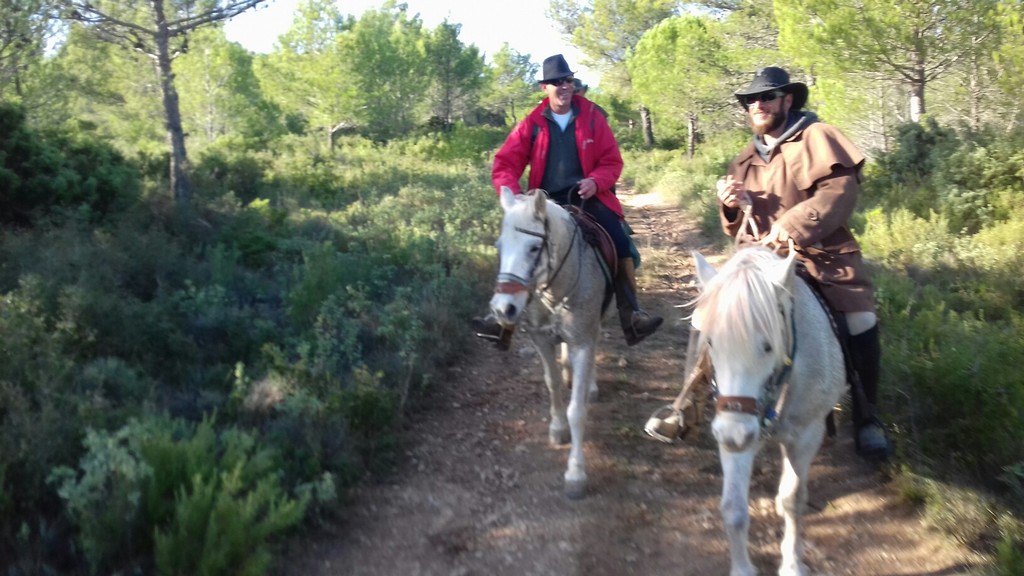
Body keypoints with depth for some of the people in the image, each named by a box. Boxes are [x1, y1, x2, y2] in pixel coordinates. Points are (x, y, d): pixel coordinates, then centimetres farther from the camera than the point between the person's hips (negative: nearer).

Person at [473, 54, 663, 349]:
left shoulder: (592, 117, 2)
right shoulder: (532, 124, 1)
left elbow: (612, 161, 4)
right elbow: (504, 164, -1)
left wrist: (595, 181, -17)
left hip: (588, 197, 0)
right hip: (546, 201, 0)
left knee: (621, 244, -19)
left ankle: (631, 316, -10)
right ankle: (503, 317, -8)